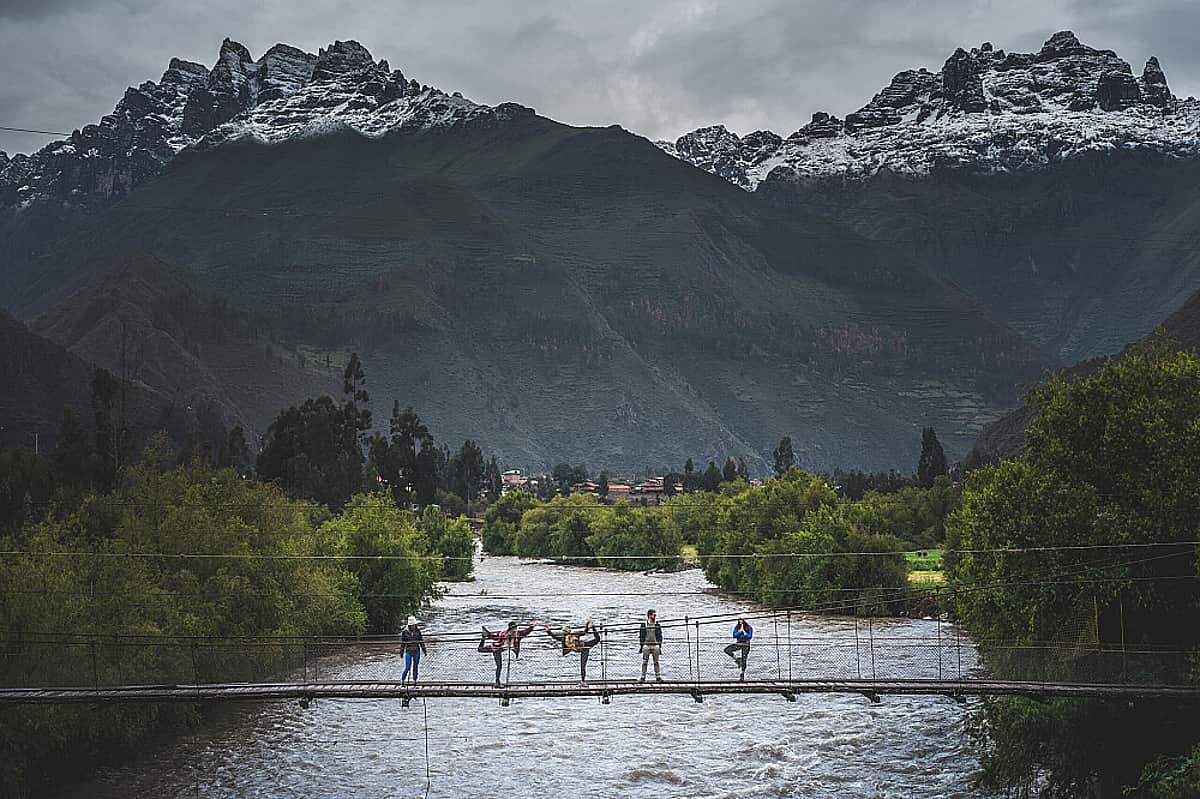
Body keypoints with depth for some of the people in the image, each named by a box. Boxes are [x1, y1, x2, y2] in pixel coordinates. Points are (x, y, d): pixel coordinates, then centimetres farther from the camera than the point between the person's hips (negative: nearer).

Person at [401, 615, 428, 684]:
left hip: (416, 651, 2)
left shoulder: (417, 630, -4)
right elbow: (402, 642, -1)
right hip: (408, 652, -2)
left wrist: (424, 650, 7)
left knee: (415, 666, 7)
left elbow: (421, 640, 5)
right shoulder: (404, 632, -10)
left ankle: (414, 680, 19)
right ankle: (402, 680, 10)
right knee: (407, 667, -6)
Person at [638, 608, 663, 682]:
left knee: (656, 662, 1)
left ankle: (658, 677, 3)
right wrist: (641, 646, 2)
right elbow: (641, 636, 7)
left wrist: (660, 646, 4)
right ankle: (643, 677, 1)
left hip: (655, 646, 1)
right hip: (646, 645, -1)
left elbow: (660, 636, 10)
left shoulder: (657, 625, 9)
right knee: (644, 662, -2)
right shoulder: (644, 625, 6)